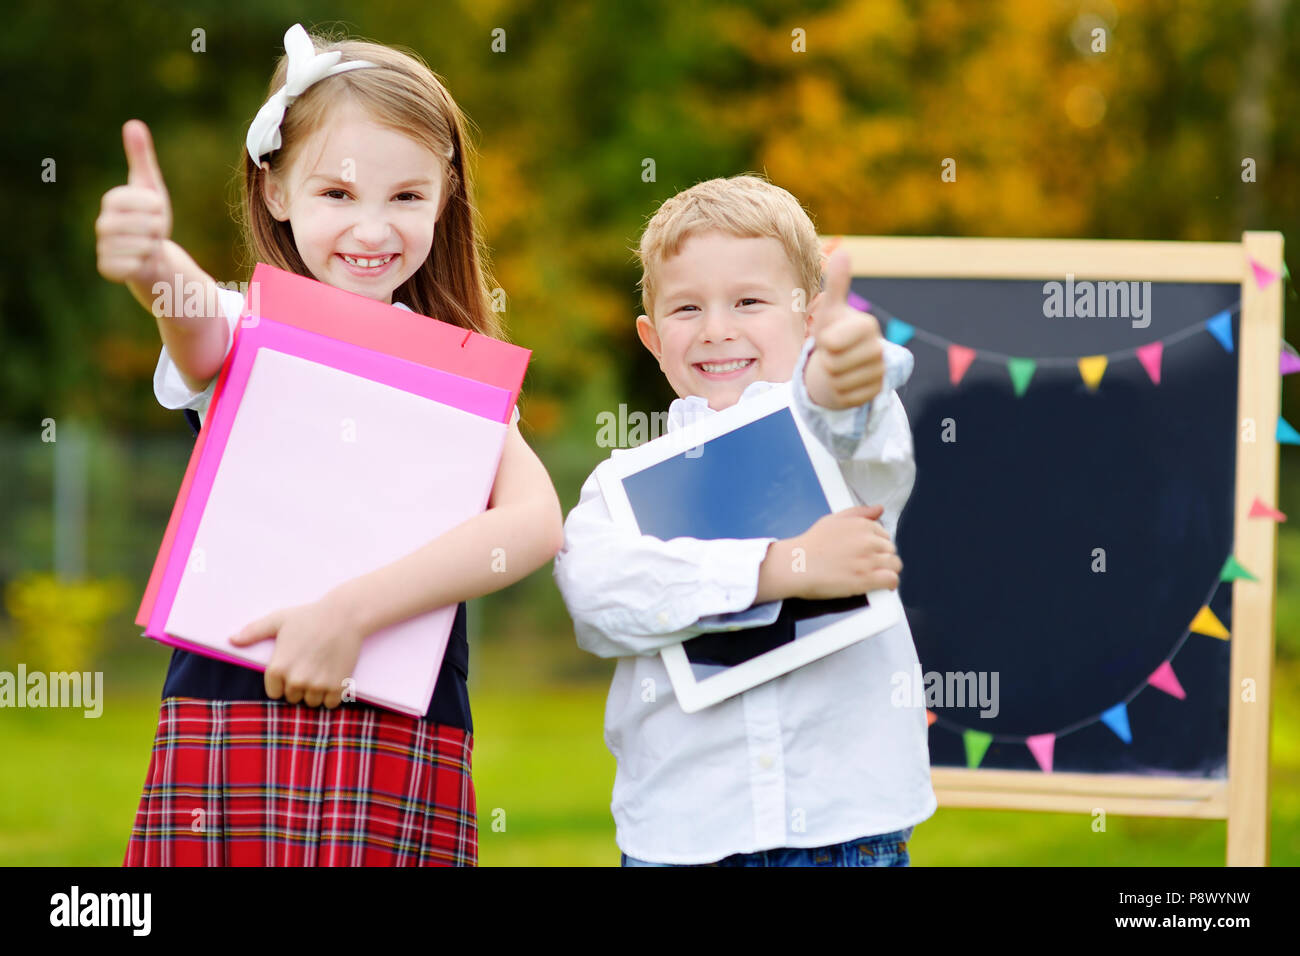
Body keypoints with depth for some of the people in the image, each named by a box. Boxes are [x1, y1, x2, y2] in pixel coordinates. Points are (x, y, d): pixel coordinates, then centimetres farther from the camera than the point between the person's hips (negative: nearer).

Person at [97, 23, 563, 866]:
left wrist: (353, 610, -20)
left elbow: (537, 521, -7)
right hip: (231, 725, -1)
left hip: (409, 743, 1)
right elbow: (199, 323, -21)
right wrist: (154, 268, -46)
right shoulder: (248, 330, 5)